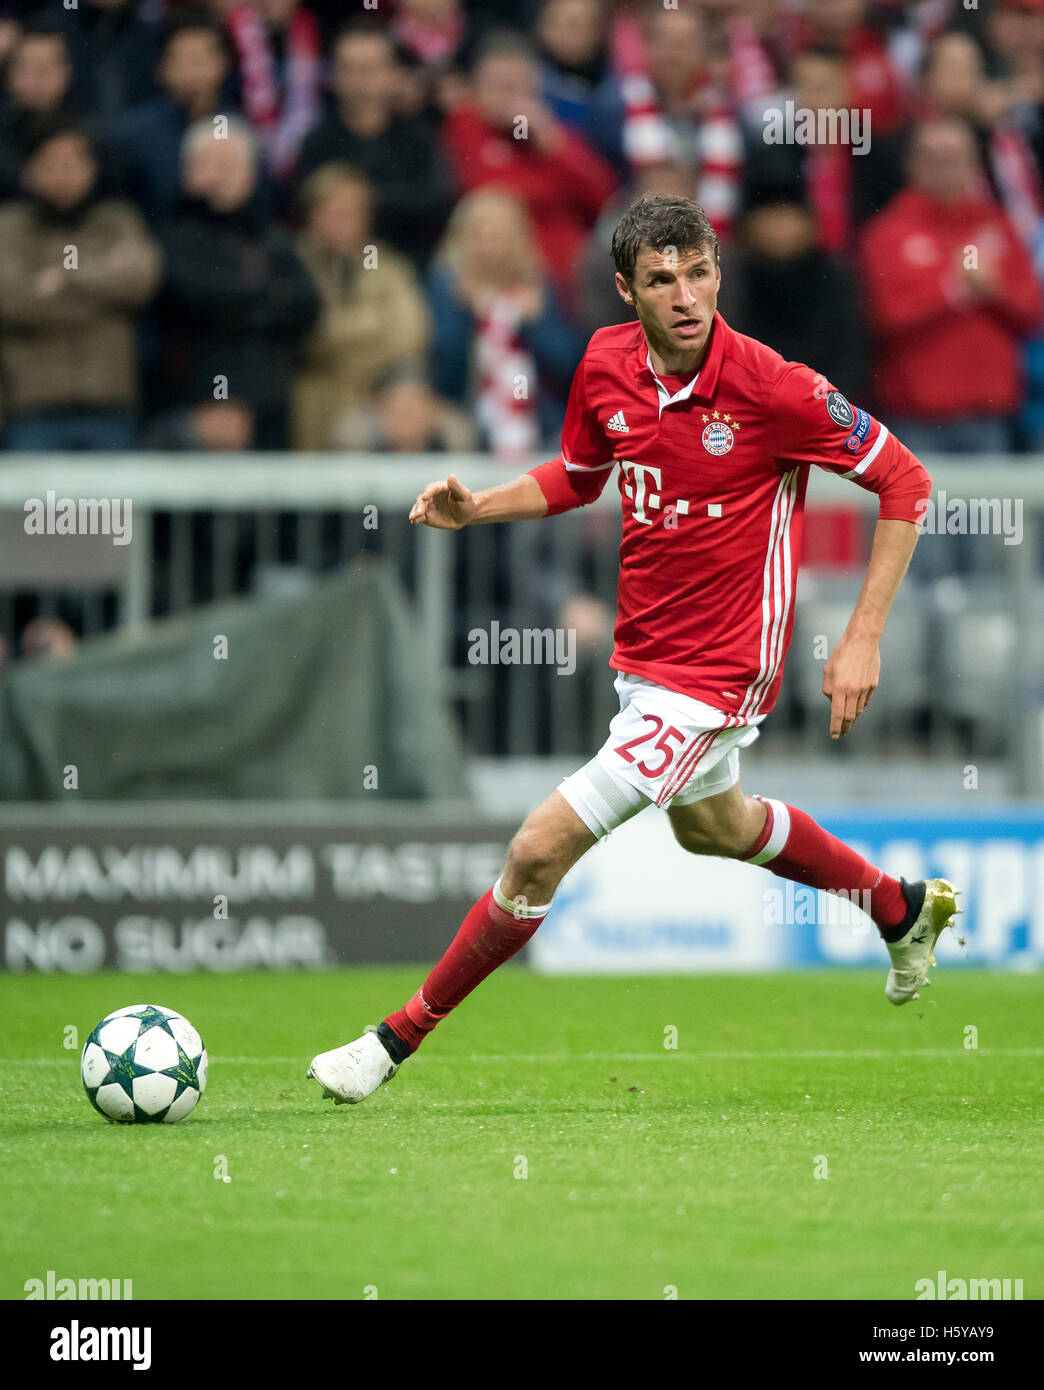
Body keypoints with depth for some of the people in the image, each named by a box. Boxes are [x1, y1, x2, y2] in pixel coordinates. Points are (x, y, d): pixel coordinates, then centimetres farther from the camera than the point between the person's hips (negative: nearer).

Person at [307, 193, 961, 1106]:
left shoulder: (772, 387, -23)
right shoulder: (606, 366, -6)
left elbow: (904, 481, -14)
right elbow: (579, 475, 15)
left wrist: (863, 641, -17)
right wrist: (475, 508, -3)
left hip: (715, 677, -8)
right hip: (642, 651, 8)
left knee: (543, 849, -13)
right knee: (712, 825, 33)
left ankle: (400, 1038, 2)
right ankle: (905, 907, 56)